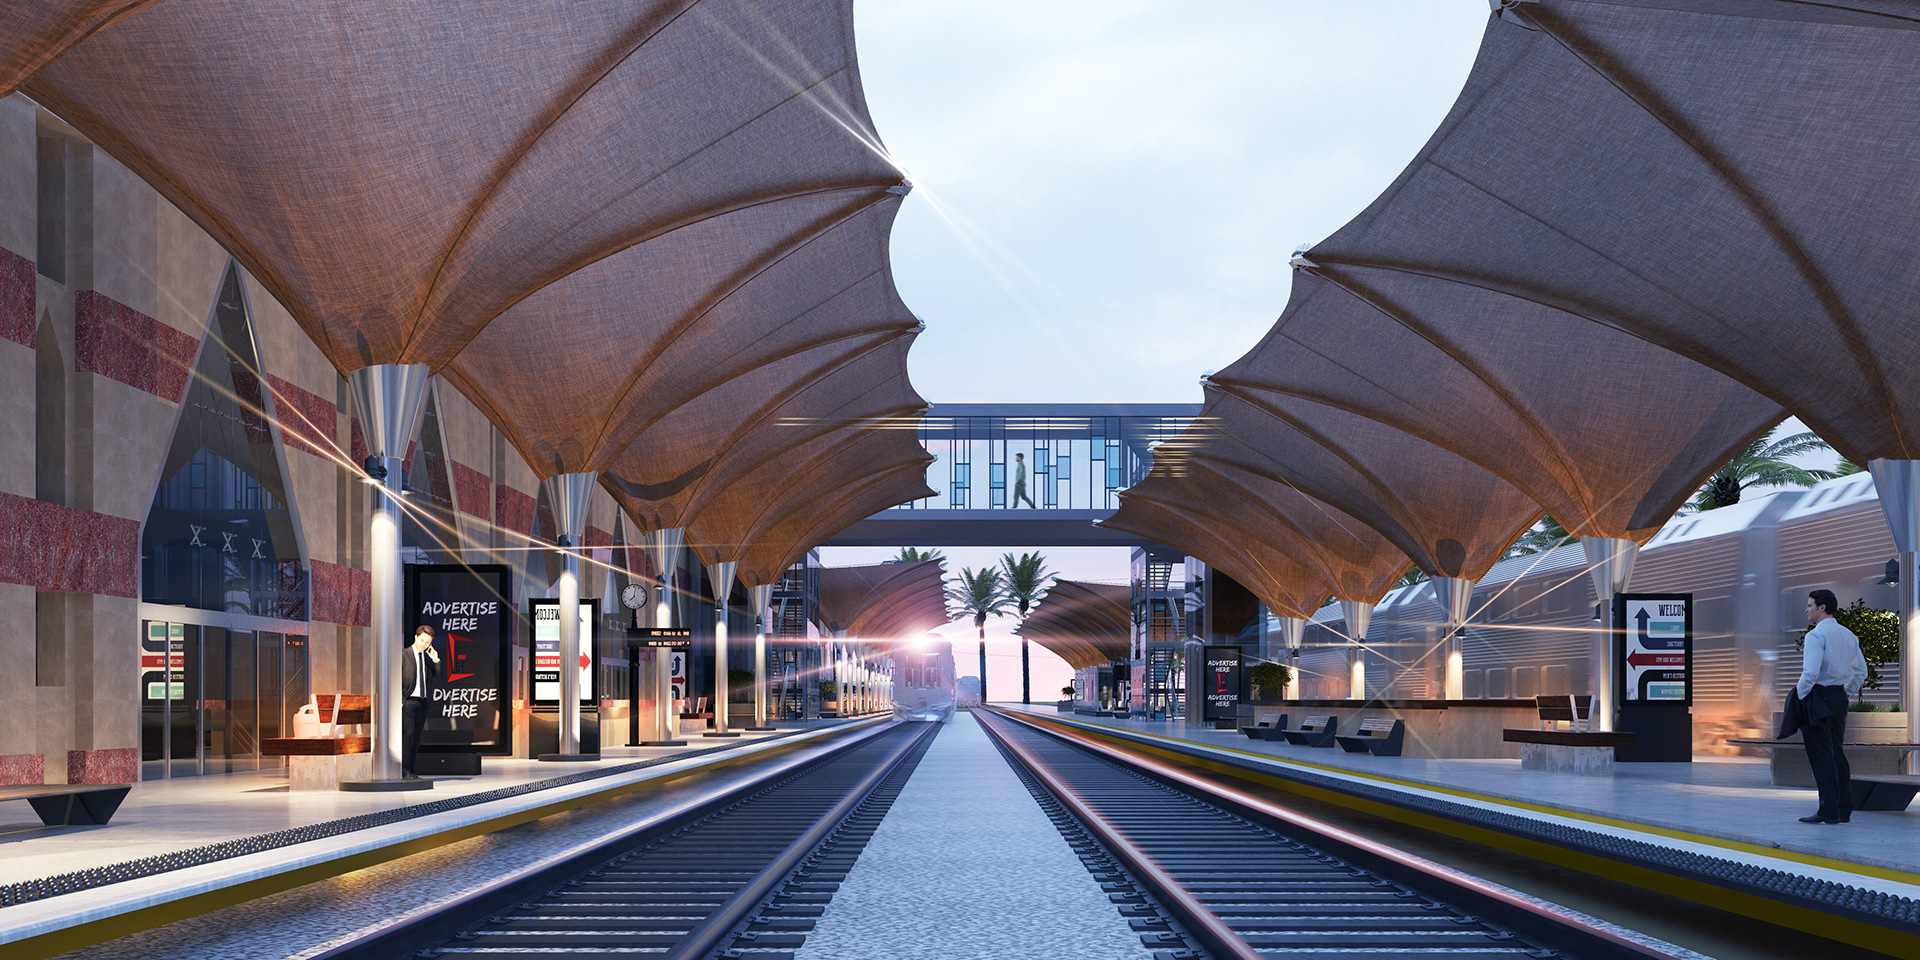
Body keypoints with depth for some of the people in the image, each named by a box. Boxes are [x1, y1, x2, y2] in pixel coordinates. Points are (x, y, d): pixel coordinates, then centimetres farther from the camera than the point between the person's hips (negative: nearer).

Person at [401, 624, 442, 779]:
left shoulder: (428, 657, 14)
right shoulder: (403, 655, -3)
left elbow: (439, 677, 8)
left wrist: (436, 660, -5)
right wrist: (399, 701, -11)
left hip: (422, 702, 6)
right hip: (407, 701, -6)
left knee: (416, 737, 6)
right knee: (408, 733, -15)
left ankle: (410, 770, 11)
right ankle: (403, 771, -14)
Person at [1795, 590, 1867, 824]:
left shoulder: (1816, 635, -14)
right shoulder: (1849, 635, 13)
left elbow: (1811, 672, -24)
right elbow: (1861, 671, 18)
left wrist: (1799, 696, -12)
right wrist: (1846, 695, 21)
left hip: (1819, 696, -8)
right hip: (1840, 698, 8)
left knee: (1821, 755, -6)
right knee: (1837, 753, 14)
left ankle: (1828, 811, -8)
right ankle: (1845, 809, 16)